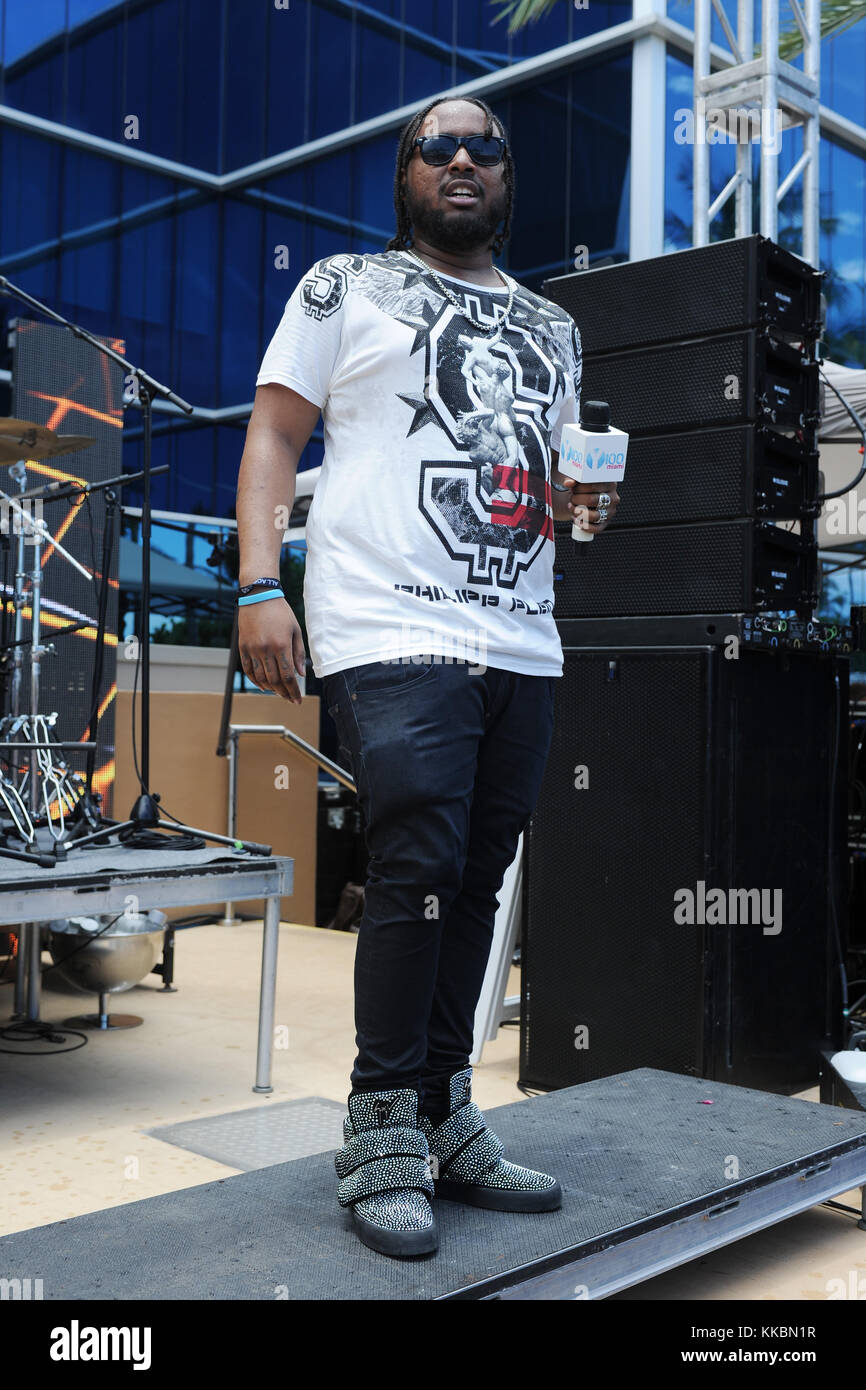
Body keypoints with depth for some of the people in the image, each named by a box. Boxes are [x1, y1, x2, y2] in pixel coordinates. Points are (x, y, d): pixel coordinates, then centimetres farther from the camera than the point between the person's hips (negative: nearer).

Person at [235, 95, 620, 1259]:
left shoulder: (552, 327, 24)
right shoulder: (345, 288, 10)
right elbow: (273, 436, 3)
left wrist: (581, 502, 5)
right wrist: (259, 587, -10)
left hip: (523, 642, 6)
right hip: (394, 633, -5)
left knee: (476, 881, 6)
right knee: (419, 869, -13)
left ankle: (443, 1121, 17)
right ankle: (383, 1131, 2)